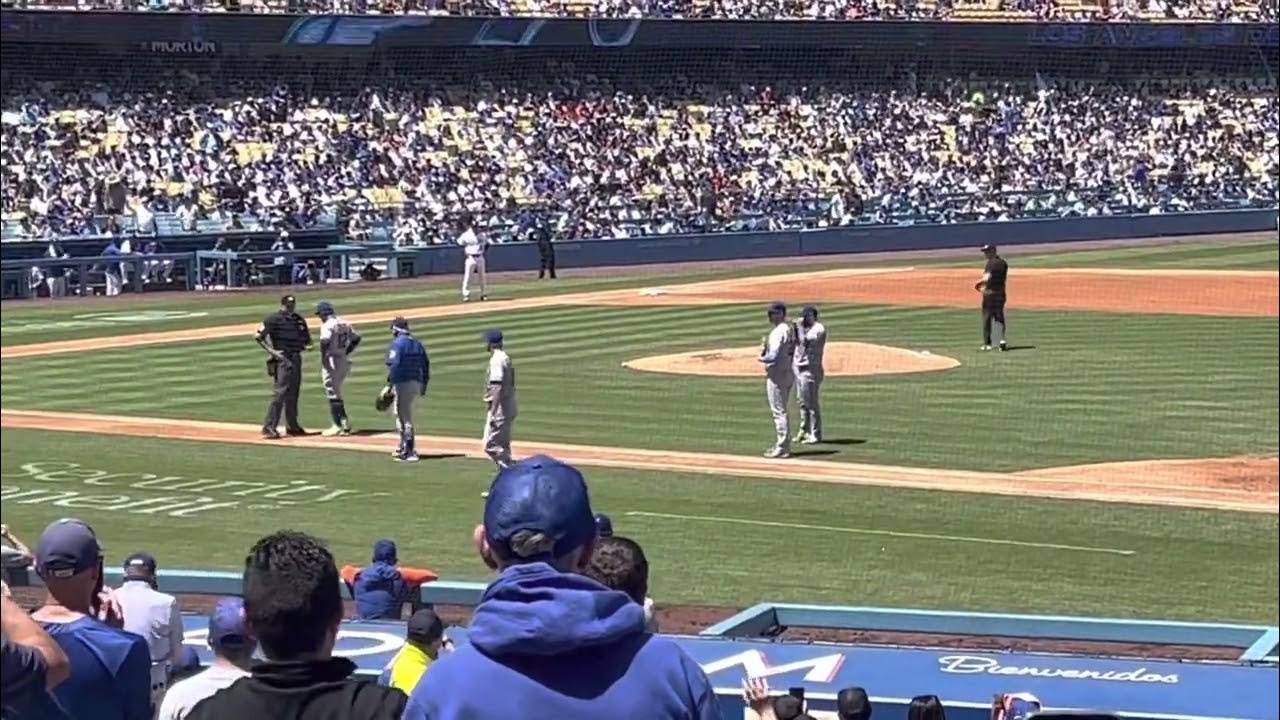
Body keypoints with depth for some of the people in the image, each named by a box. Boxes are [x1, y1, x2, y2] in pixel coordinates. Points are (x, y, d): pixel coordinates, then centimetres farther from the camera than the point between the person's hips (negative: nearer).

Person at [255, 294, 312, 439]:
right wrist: (271, 351, -18)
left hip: (296, 358, 7)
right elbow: (258, 336, -10)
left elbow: (306, 339, 22)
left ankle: (292, 426, 24)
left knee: (293, 394, 14)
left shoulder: (299, 320, 13)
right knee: (280, 393, -13)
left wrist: (307, 346, -1)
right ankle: (269, 428, -13)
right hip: (282, 359, -7)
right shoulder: (274, 319, -7)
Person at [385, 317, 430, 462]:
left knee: (405, 417, -6)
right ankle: (404, 447, 28)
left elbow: (394, 365, -19)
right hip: (416, 383, 8)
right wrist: (424, 384, 20)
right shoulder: (417, 343, 14)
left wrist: (389, 385, -19)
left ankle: (409, 452, -8)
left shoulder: (397, 343, -9)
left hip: (402, 383, -8)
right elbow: (426, 364, 15)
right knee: (401, 413, 22)